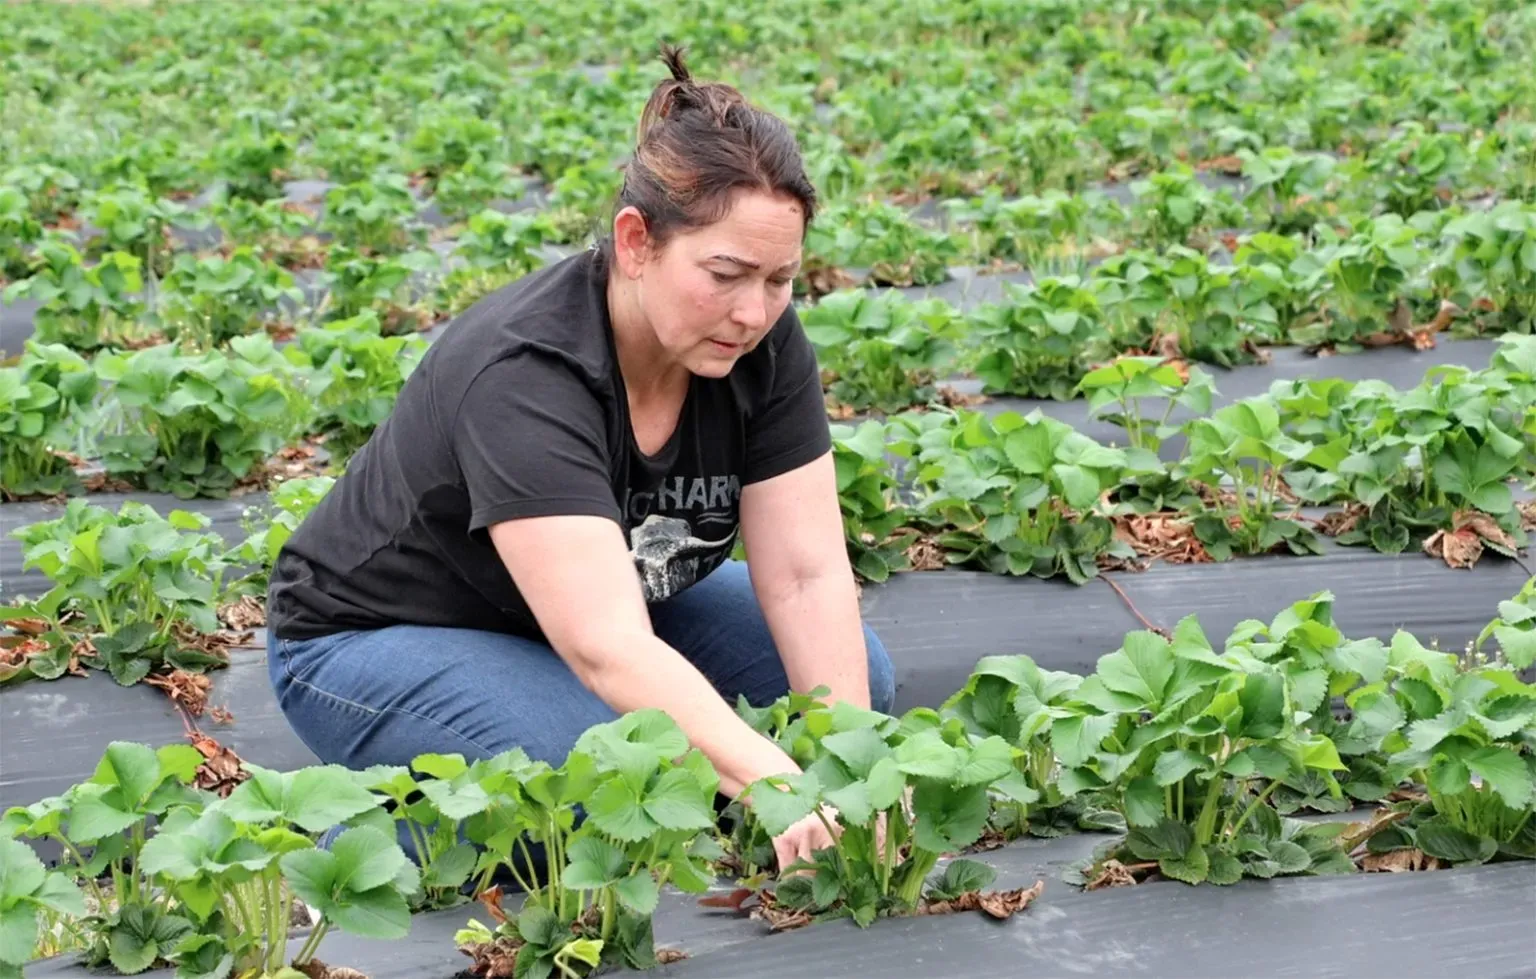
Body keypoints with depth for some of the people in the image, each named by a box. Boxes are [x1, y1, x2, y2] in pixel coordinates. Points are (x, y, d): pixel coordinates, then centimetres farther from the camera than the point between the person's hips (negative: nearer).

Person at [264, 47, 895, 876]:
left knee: (855, 672, -7)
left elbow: (807, 574, -17)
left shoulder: (761, 343, -16)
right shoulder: (524, 377, -36)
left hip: (610, 595, 7)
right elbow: (609, 650, -44)